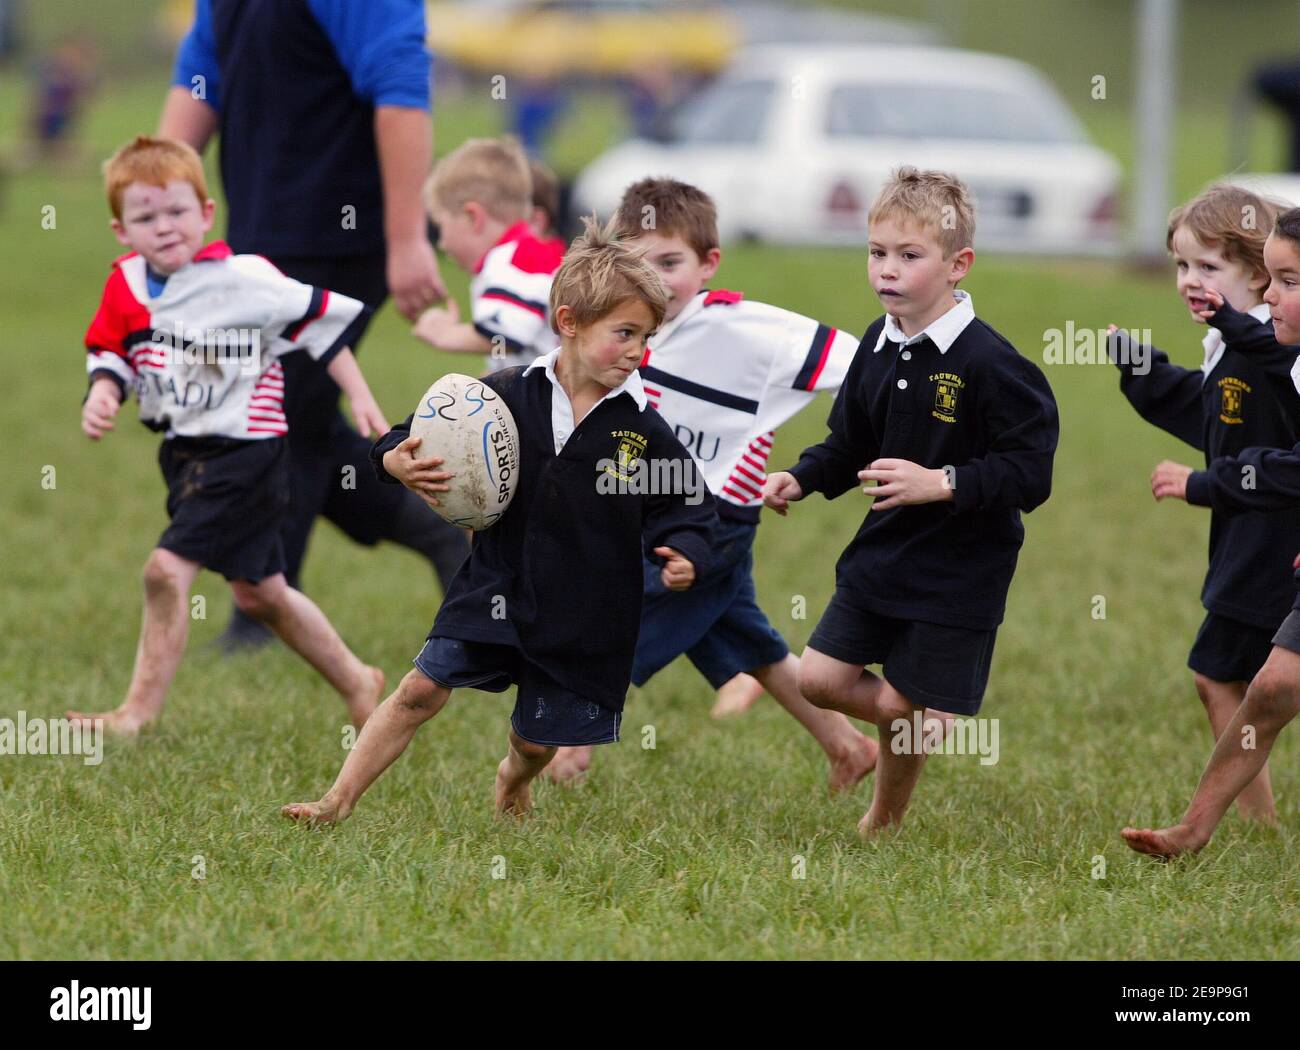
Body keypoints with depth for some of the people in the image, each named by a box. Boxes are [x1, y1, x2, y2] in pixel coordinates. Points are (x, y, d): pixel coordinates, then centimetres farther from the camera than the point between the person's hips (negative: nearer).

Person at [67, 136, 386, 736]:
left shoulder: (242, 280, -17)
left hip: (243, 450, -7)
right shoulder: (127, 287, -2)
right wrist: (103, 393, -12)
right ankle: (356, 683, 36)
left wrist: (359, 396, -5)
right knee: (259, 593, 18)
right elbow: (110, 350, 10)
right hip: (184, 452, 7)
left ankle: (139, 711, -8)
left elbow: (318, 321, -8)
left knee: (167, 570, -18)